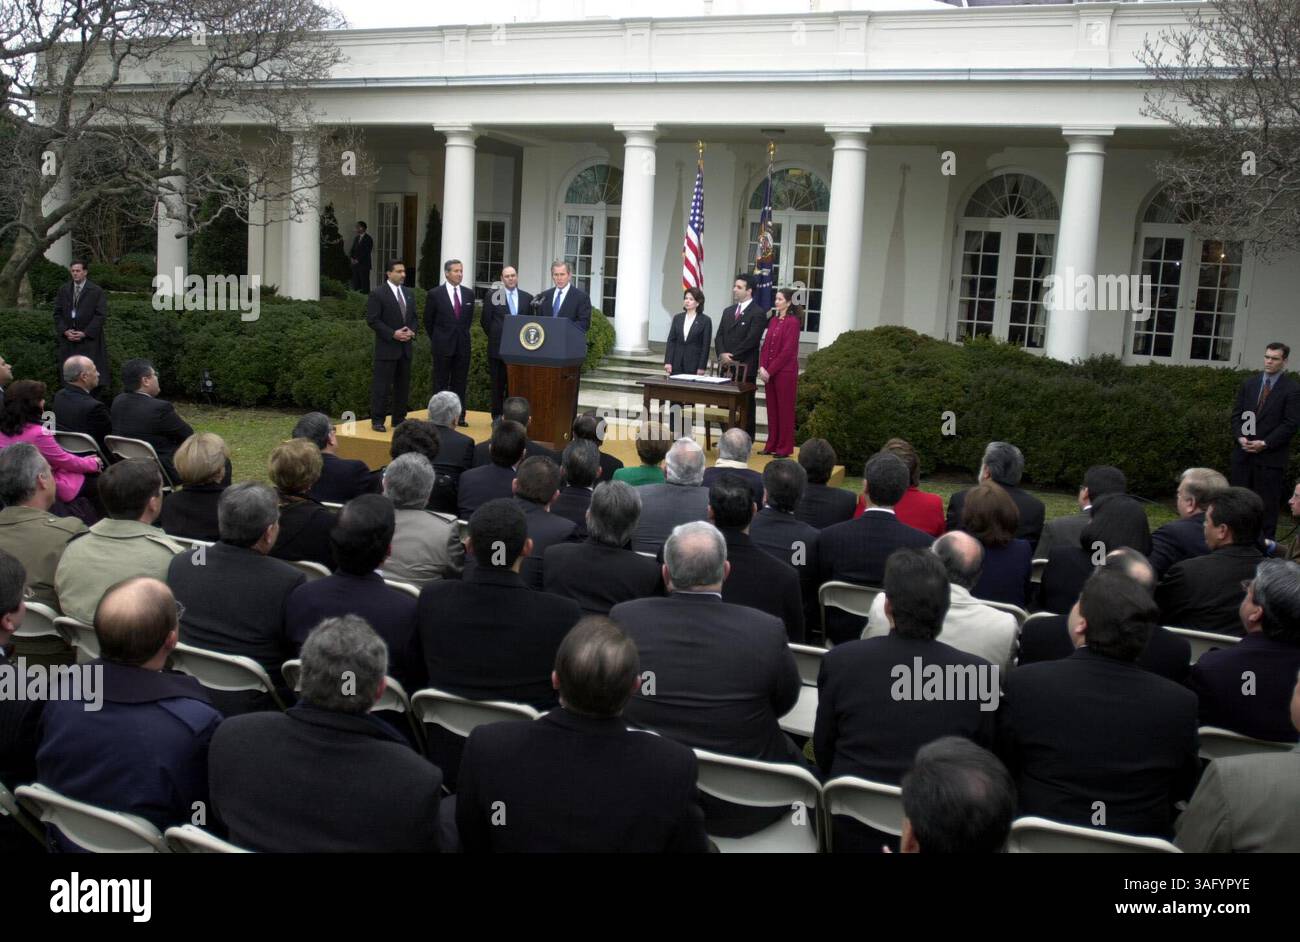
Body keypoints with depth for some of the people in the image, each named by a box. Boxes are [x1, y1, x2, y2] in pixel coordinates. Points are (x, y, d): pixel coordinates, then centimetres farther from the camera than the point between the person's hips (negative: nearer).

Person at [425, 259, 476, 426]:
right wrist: (436, 340, 10)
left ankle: (459, 416, 11)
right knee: (441, 383, 3)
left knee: (460, 383, 6)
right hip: (442, 345, -3)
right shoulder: (435, 294, -5)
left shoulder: (469, 294, 6)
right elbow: (428, 321, 4)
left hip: (462, 345, 3)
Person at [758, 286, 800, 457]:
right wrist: (762, 367, -2)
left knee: (785, 410, 0)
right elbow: (766, 345, 12)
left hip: (785, 372, -7)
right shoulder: (773, 321, 12)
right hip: (769, 372, 7)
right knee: (772, 409, 10)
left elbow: (788, 351, -15)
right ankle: (772, 445, 18)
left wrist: (770, 370, -13)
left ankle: (785, 447, 7)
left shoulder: (793, 322, -10)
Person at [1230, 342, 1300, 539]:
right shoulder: (1249, 383, 11)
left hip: (1271, 456, -4)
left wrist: (1265, 443, -14)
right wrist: (1240, 437, -6)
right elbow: (1236, 413, 10)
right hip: (1243, 452, 4)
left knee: (1267, 503, 0)